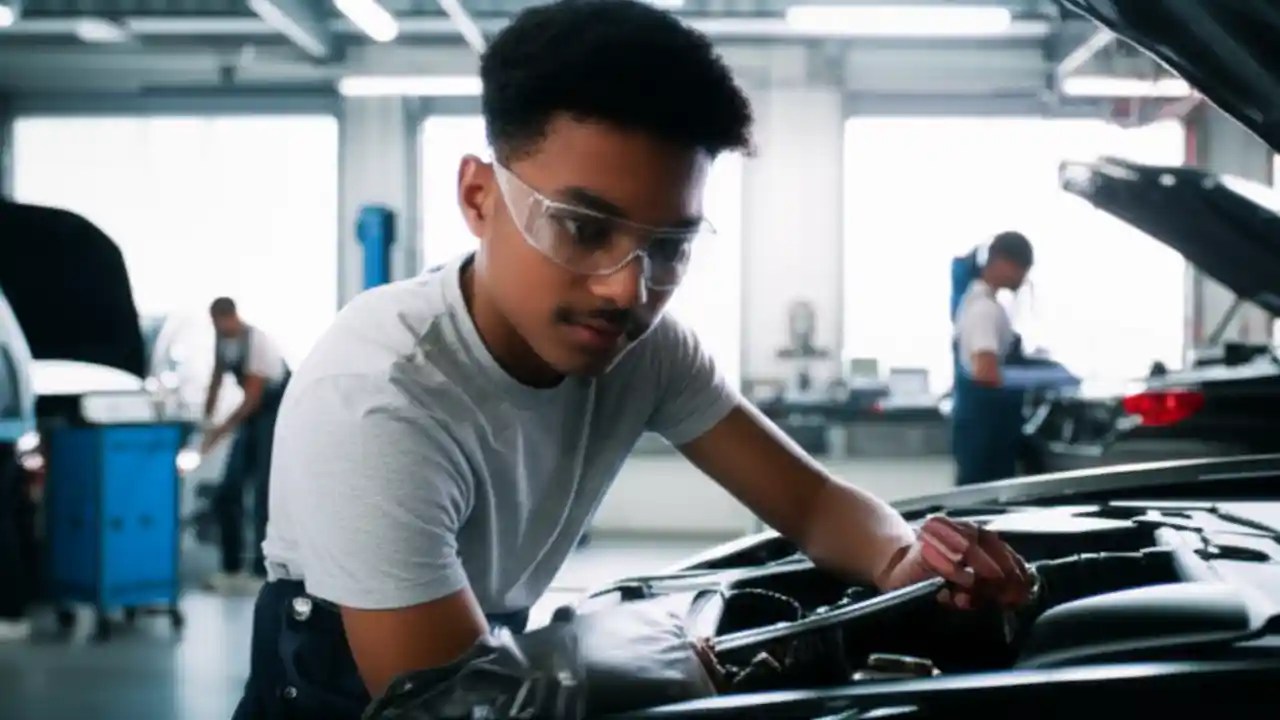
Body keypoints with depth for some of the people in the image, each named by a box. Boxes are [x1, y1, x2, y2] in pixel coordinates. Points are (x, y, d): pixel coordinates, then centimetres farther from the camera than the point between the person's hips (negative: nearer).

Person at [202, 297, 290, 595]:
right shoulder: (222, 340, -1)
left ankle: (261, 572, -8)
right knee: (228, 490, 5)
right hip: (253, 414, 8)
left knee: (265, 492, -12)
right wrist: (206, 421, 2)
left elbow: (253, 397, -24)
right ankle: (231, 569, 12)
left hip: (278, 412, -8)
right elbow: (216, 380, 11)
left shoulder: (258, 342, -24)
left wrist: (222, 430, -23)